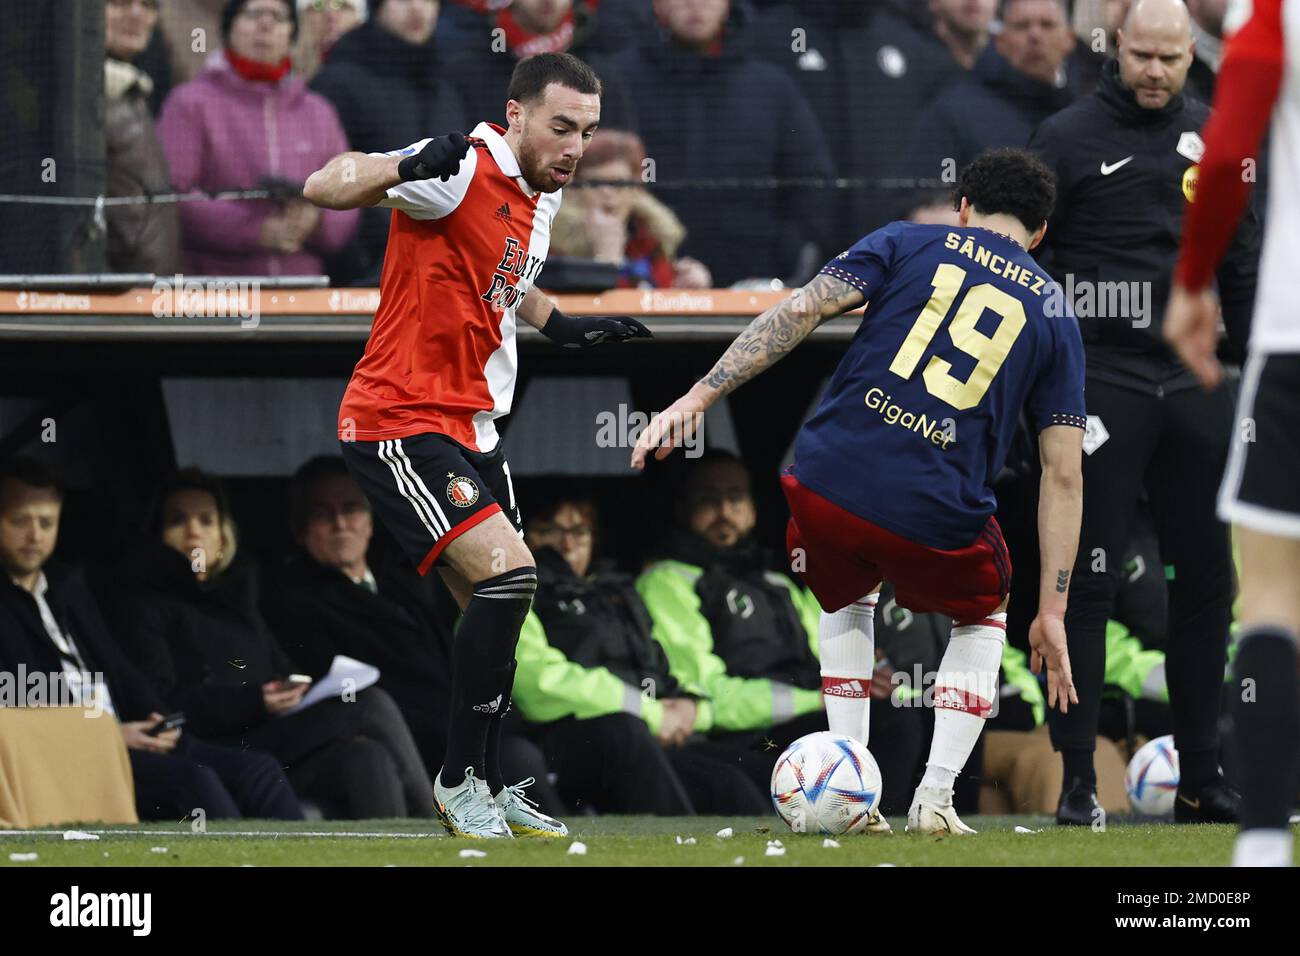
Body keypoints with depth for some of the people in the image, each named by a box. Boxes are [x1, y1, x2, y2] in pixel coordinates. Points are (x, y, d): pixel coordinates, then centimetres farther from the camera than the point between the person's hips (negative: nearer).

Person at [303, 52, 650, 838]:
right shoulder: (466, 171, -18)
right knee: (508, 574, -20)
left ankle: (483, 789, 26)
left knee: (499, 616, 12)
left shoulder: (541, 197, 10)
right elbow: (324, 187, -29)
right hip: (401, 423, -9)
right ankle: (461, 781, -7)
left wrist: (563, 325, 18)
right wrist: (408, 168, -46)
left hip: (472, 431, 9)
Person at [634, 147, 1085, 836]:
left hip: (828, 483, 1)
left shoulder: (909, 243, 14)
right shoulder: (1052, 314, 16)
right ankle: (934, 798, 15)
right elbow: (1063, 475, 11)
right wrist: (1052, 611, 13)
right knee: (982, 617, 32)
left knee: (848, 602, 35)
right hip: (936, 515, -1)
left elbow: (801, 310, -2)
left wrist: (696, 399, -3)